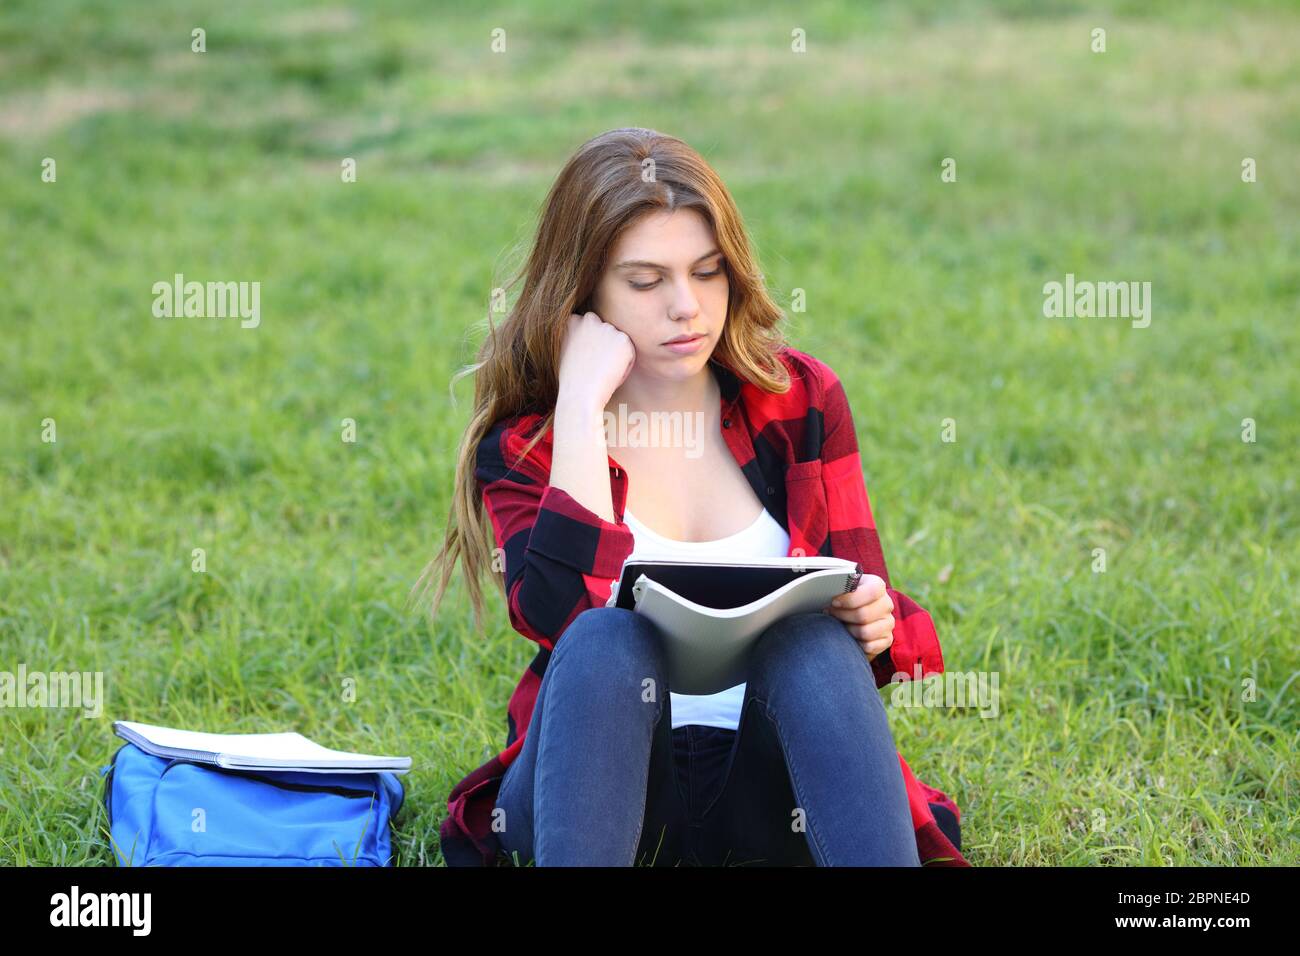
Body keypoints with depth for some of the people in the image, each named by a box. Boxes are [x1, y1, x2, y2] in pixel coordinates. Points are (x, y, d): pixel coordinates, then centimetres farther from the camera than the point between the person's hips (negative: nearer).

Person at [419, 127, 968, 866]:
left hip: (767, 792, 2)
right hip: (595, 788, -1)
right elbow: (563, 616, -18)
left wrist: (875, 625, -18)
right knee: (606, 637, -31)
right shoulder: (522, 441, 1)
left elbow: (866, 608, 6)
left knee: (813, 636, -29)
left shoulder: (801, 400, 7)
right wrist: (582, 406, -15)